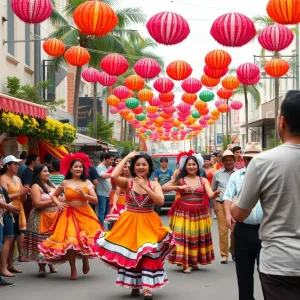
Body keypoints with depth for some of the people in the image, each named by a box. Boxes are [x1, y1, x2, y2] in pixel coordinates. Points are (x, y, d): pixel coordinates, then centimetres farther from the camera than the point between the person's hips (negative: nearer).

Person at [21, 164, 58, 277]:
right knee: (41, 242, -6)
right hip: (41, 218, -7)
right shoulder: (35, 187, -8)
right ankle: (42, 267, 1)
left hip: (54, 217, 7)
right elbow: (37, 204, -18)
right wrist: (53, 201, -18)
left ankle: (51, 263, 19)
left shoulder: (51, 185, 16)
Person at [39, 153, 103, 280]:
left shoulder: (87, 183, 3)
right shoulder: (65, 183, 5)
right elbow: (54, 195, 18)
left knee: (85, 239, -11)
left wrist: (84, 195, -20)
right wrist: (58, 203, -1)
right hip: (69, 215, 0)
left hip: (85, 215, 0)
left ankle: (85, 260, 24)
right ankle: (73, 269, 7)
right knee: (70, 240, -12)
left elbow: (95, 200, -4)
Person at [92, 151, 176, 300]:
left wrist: (145, 187, -19)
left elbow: (160, 201, -14)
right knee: (130, 253, 7)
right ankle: (134, 285, 25)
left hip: (148, 223, 0)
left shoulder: (154, 184, 1)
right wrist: (127, 157, -13)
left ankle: (147, 288, -8)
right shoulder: (127, 183, -2)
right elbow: (113, 176, -22)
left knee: (148, 252, -11)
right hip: (129, 223, 1)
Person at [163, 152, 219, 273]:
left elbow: (210, 194, -10)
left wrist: (215, 194, -34)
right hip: (183, 212, -2)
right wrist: (179, 187, -17)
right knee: (183, 236, -6)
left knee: (197, 237, 10)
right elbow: (163, 188, -8)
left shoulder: (203, 180, 4)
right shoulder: (180, 180, 0)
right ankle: (185, 263, -3)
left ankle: (194, 261, 25)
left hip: (199, 212, 2)